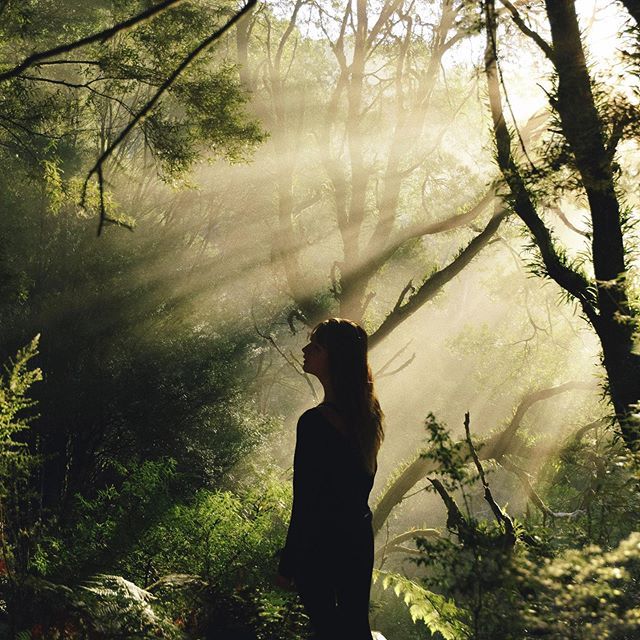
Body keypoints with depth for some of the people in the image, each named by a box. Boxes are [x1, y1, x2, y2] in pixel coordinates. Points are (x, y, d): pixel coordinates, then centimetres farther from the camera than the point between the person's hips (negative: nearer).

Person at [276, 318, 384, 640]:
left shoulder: (315, 422, -24)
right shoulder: (367, 411, -2)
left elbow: (305, 503, -20)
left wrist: (287, 564, -13)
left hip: (320, 543, -7)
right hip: (359, 536, 7)